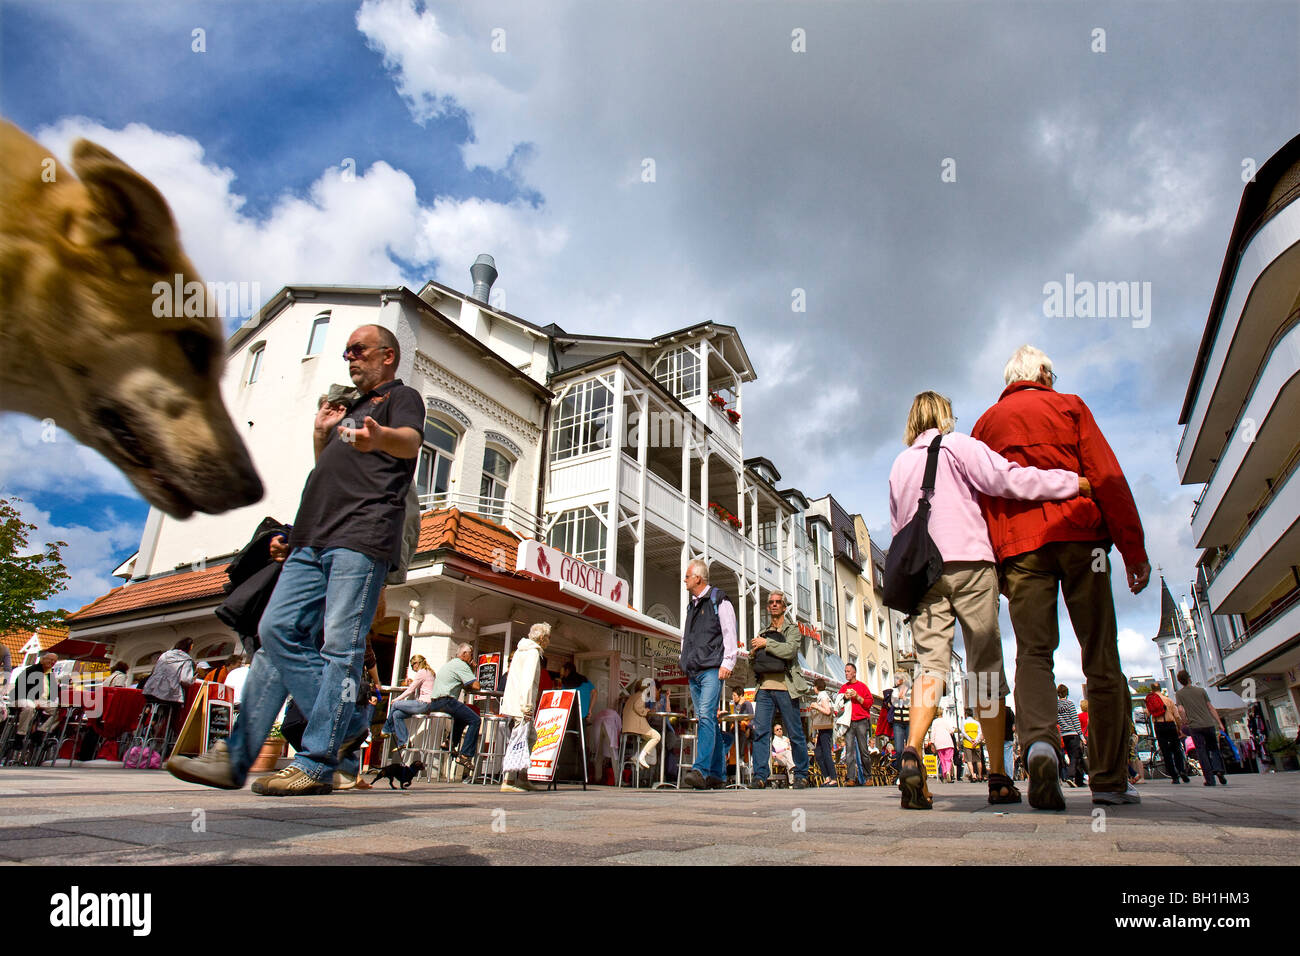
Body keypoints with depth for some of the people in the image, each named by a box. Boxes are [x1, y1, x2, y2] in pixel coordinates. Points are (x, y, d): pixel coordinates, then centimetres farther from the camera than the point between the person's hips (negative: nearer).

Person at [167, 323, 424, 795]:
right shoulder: (350, 409, 33)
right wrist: (322, 436, 20)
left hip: (363, 536, -8)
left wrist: (378, 437, -40)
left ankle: (315, 764, -10)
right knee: (277, 630, 0)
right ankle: (238, 755, 5)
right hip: (313, 538, 8)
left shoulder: (401, 397, 8)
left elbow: (410, 442, -17)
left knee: (340, 645, -11)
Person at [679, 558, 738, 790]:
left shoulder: (718, 600, 0)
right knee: (705, 720, 7)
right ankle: (717, 775, 12)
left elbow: (730, 634, -7)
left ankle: (701, 770, -25)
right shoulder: (692, 605, 22)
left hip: (712, 669, -8)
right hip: (693, 672, 8)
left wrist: (727, 663, -14)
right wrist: (684, 658, 19)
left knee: (706, 716, -19)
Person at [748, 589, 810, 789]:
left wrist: (766, 644, -9)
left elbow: (789, 650, -13)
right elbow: (752, 662, 25)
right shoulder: (764, 632, 22)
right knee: (760, 731, -7)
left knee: (795, 733, 2)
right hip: (765, 687, 4)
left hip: (785, 688, -4)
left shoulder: (792, 629, 7)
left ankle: (801, 775, 15)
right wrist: (753, 653, 3)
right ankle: (760, 776, -6)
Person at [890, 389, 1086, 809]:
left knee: (931, 663, -3)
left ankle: (912, 751, -24)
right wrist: (1074, 482, -1)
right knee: (987, 666, 2)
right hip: (968, 563, -3)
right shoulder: (959, 445, 5)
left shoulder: (899, 464, 19)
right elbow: (1007, 478, -8)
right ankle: (998, 777, 5)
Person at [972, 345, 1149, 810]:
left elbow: (979, 495, 15)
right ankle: (1109, 779, 6)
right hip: (1078, 534, -1)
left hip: (1017, 543, 2)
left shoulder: (986, 423, 19)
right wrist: (1134, 550, 1)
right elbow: (1107, 477, 2)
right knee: (1101, 657, 4)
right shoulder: (1068, 406, 12)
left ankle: (1038, 741, -28)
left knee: (1032, 651, -2)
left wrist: (994, 564, 18)